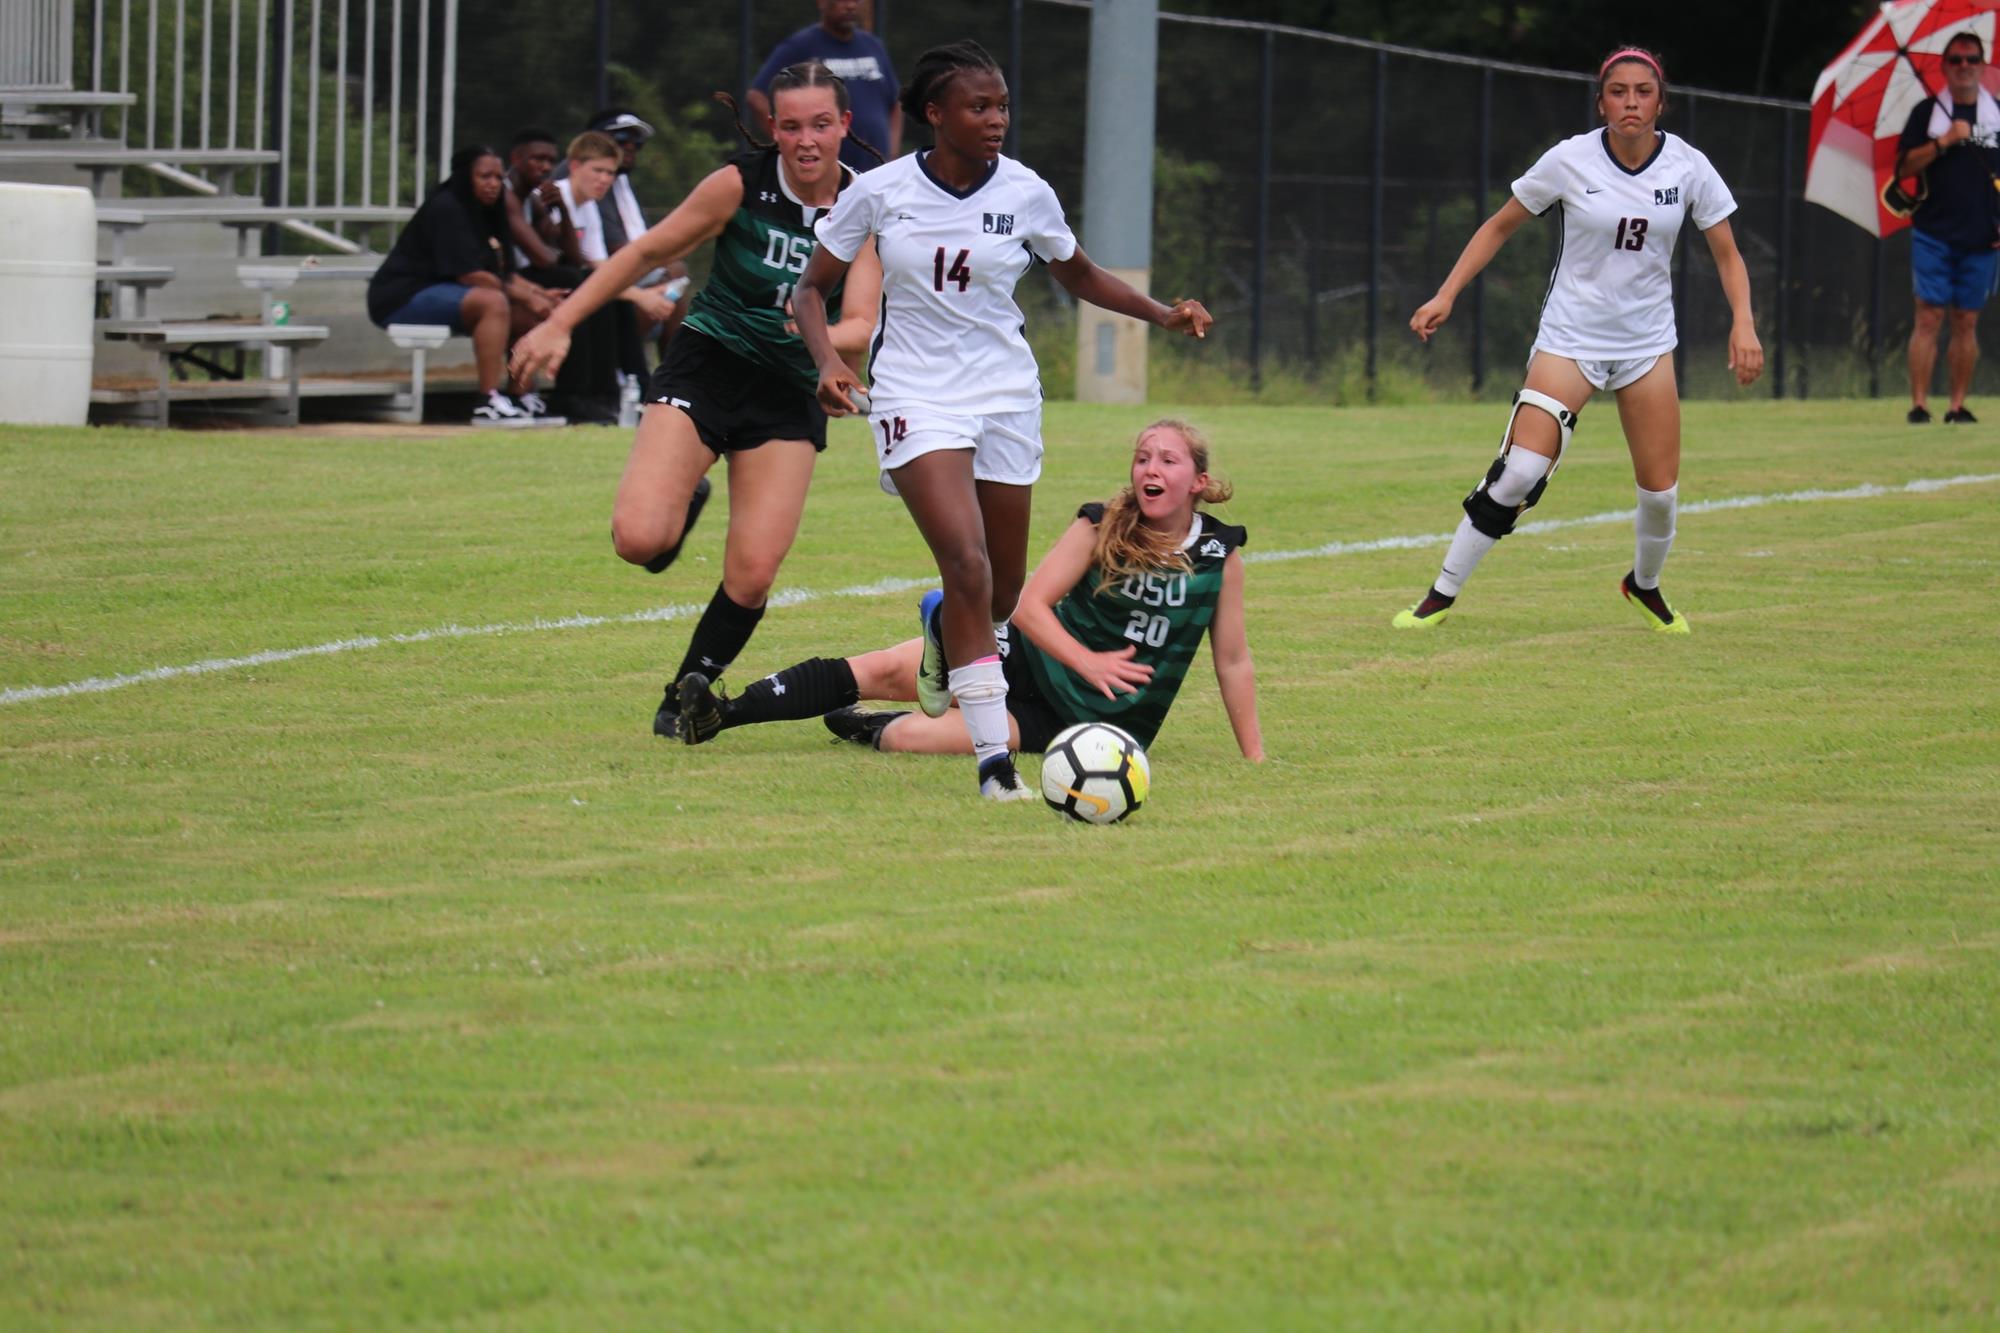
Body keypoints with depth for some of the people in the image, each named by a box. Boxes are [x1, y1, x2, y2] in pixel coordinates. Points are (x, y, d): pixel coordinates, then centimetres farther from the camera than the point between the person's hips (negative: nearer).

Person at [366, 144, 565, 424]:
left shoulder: (485, 212, 14)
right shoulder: (446, 208, -15)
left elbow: (505, 274, 11)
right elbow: (468, 274, -21)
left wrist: (538, 293, -7)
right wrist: (525, 296, -18)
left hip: (441, 294, 10)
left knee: (527, 314, 0)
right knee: (493, 302, -32)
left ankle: (521, 398, -1)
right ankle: (488, 403, -37)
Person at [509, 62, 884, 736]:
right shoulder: (742, 183, -10)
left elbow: (861, 325, -10)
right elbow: (647, 252, 0)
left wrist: (826, 334, -35)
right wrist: (560, 323, -3)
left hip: (789, 395, 1)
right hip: (705, 368, -1)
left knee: (752, 574, -10)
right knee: (639, 538, -22)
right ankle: (687, 502, 15)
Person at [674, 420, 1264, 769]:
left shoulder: (1219, 556, -10)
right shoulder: (1101, 527, -9)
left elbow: (1233, 662, -3)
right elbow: (1031, 605, -12)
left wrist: (1255, 758, -4)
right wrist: (1087, 661, -27)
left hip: (1090, 721, -2)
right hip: (1034, 660, 2)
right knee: (885, 669, -16)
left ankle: (868, 731, 10)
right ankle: (721, 713, -12)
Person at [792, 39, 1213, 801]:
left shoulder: (1025, 194, -3)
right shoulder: (880, 192, -8)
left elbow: (1081, 279, 13)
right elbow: (813, 287, 2)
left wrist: (1163, 314, -2)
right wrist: (826, 360, -16)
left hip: (1005, 395, 3)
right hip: (917, 397, -3)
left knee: (1002, 590, 10)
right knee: (968, 564, -22)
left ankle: (945, 636, 50)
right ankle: (994, 760, -20)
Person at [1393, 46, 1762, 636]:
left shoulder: (1687, 167, -6)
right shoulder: (1569, 161, -10)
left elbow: (1727, 255, 2)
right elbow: (1499, 226, 2)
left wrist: (1743, 322, -14)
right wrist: (1446, 295, -5)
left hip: (1647, 342, 2)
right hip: (1570, 338, -2)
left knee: (1661, 491, 0)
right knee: (1520, 471, -18)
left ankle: (1645, 584, 31)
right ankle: (1442, 595, -7)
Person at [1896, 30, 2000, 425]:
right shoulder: (1927, 112, 5)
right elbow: (1903, 169, -2)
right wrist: (1945, 141, -12)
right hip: (1934, 233, -2)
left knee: (1967, 321, 3)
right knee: (1929, 317, -6)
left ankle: (1958, 406, 7)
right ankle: (1919, 404, -6)